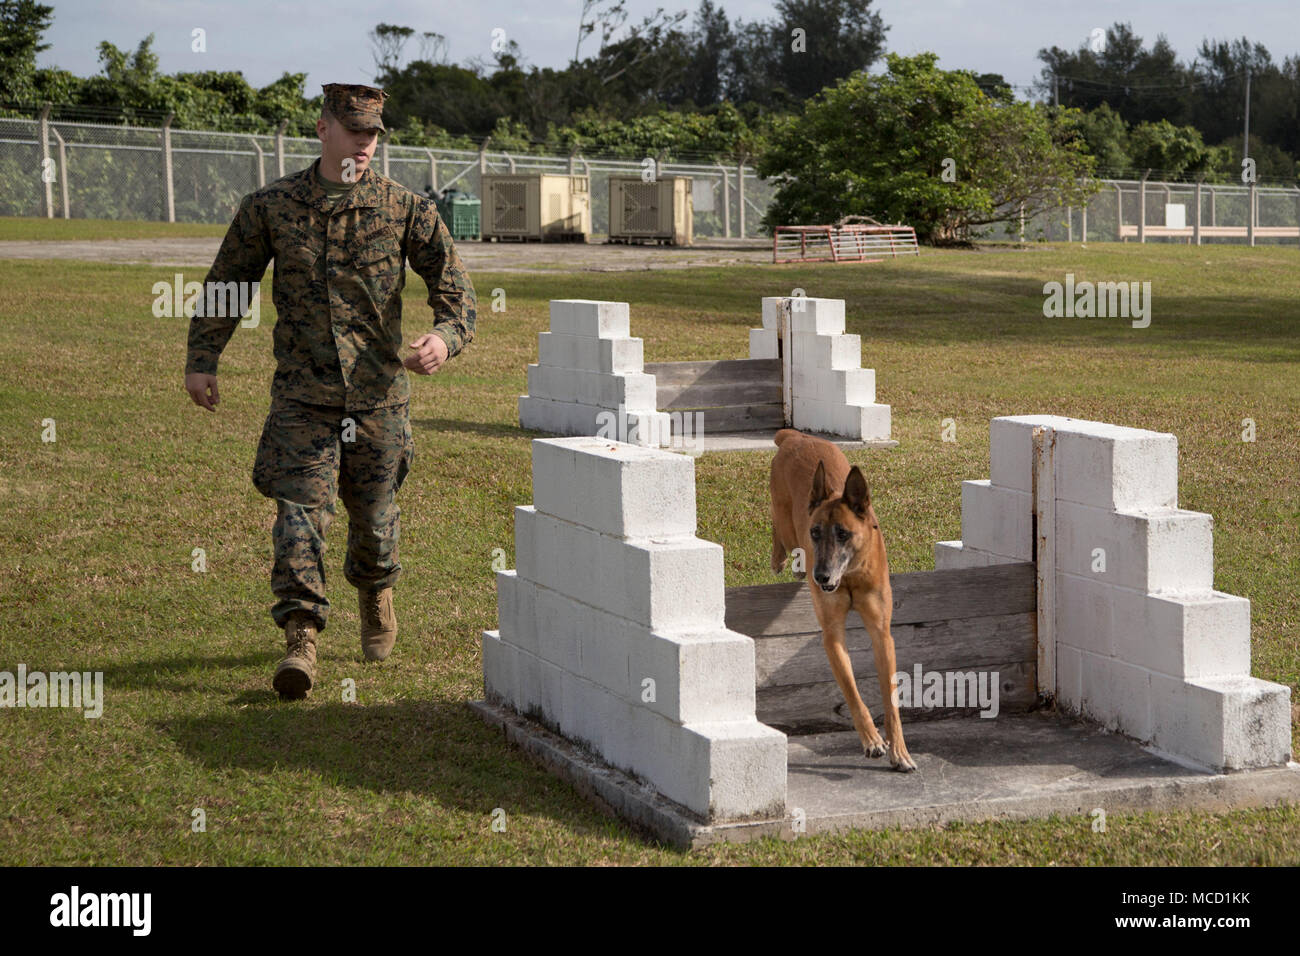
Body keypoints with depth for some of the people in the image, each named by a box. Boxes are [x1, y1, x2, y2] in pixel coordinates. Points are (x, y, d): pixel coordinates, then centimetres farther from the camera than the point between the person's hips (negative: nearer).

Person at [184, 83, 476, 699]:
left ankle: (376, 592, 44)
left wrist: (447, 336, -21)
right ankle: (301, 639, -18)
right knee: (299, 509, -14)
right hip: (302, 392, -1)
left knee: (374, 512, 14)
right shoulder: (270, 208, 1)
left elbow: (452, 280, -1)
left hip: (379, 392, 1)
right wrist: (201, 359, 10)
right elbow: (226, 280, 12)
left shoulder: (404, 209, -1)